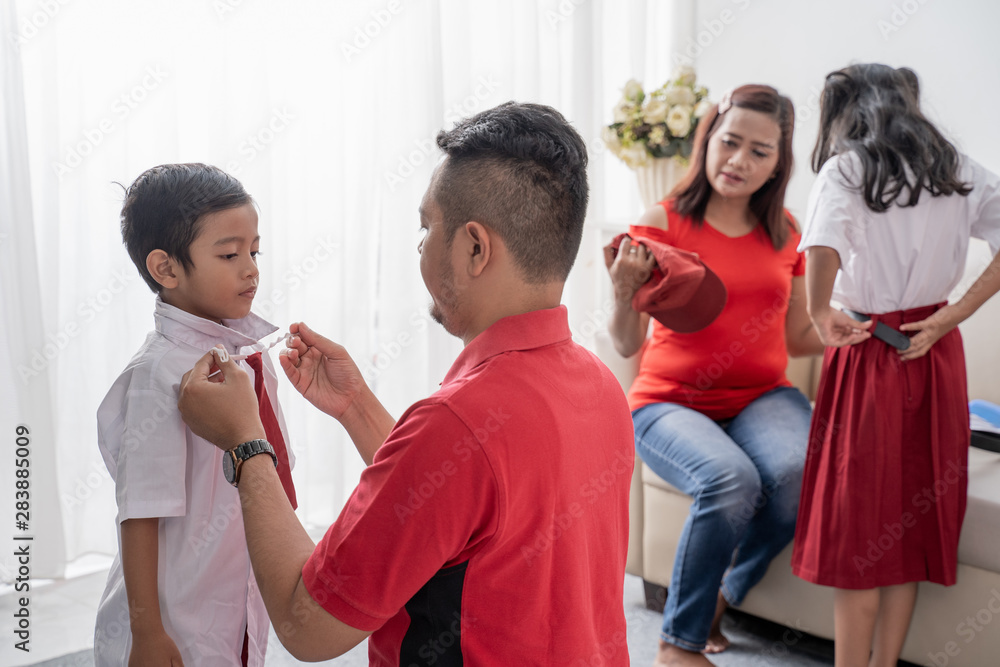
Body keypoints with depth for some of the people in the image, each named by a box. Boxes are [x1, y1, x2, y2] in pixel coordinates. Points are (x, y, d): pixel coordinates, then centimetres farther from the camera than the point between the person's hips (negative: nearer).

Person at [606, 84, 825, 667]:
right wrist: (625, 291, -30)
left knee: (798, 473, -29)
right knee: (731, 480, -33)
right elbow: (627, 345, -11)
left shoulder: (785, 234, 8)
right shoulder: (663, 223, -5)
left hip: (761, 396, 4)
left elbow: (797, 337, 14)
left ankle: (720, 600, 1)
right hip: (672, 403, -3)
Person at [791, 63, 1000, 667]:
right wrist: (950, 318, -4)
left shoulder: (846, 170, -9)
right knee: (911, 521, 15)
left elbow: (825, 244, -30)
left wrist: (821, 314, -14)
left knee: (856, 525, 5)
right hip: (935, 353, 6)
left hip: (869, 355, -5)